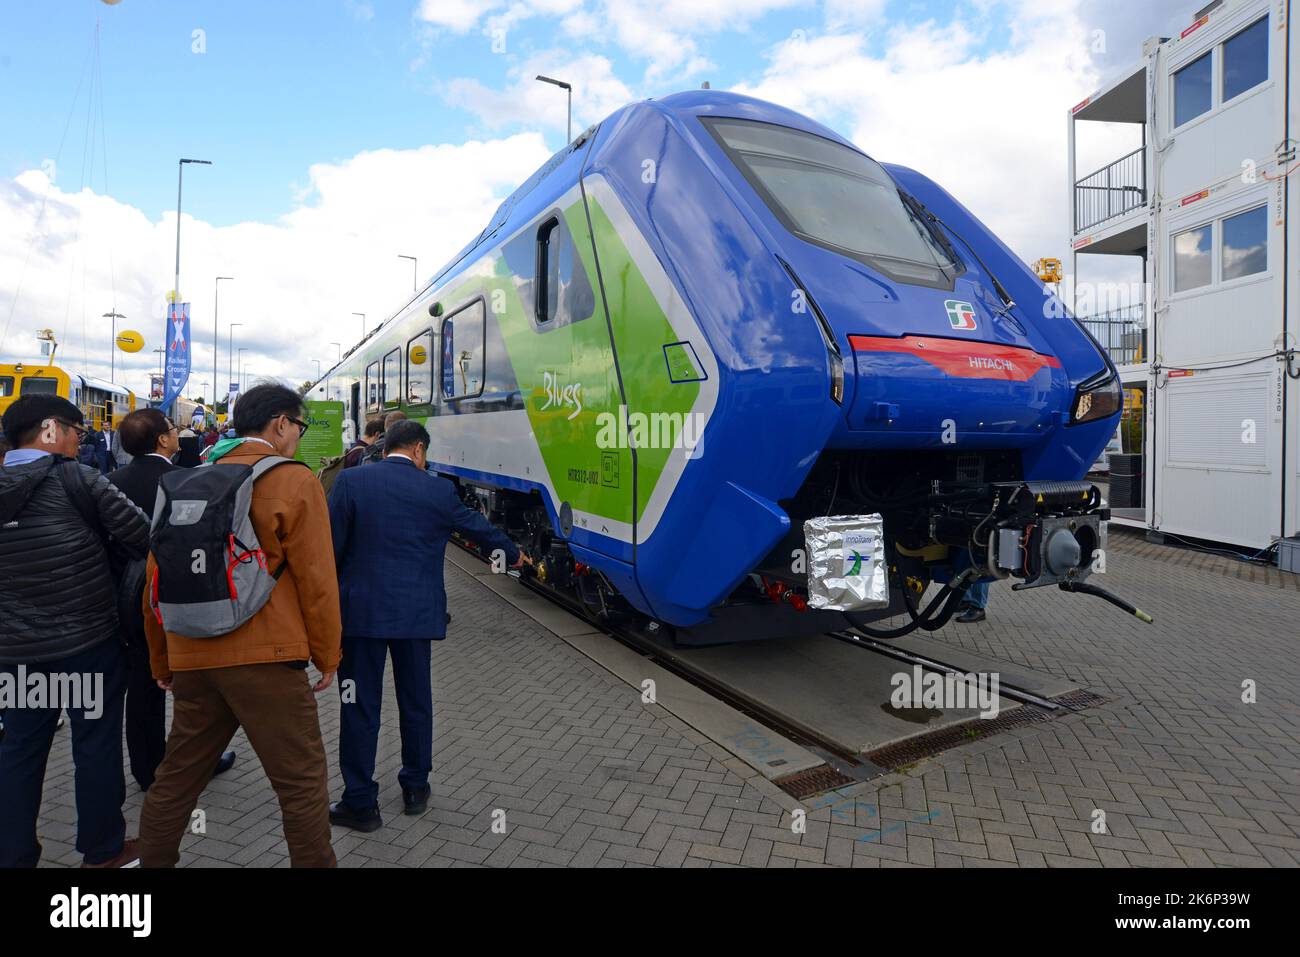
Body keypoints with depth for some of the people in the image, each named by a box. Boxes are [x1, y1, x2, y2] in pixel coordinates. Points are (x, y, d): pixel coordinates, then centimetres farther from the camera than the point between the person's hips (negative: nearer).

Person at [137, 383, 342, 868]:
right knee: (303, 784, 2)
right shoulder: (293, 480, -6)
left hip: (192, 658, 7)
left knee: (176, 777, 21)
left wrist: (163, 661, 24)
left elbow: (157, 579, 15)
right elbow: (315, 577, -9)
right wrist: (327, 655, 1)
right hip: (265, 656, -6)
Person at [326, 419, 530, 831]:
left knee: (360, 706, 7)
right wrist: (514, 553, 31)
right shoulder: (437, 490, -1)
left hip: (361, 611, -1)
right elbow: (478, 525, 13)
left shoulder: (350, 481, -4)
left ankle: (360, 803, 16)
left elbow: (331, 547, -4)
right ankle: (416, 788, 30)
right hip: (416, 612, 1)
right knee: (416, 701, 16)